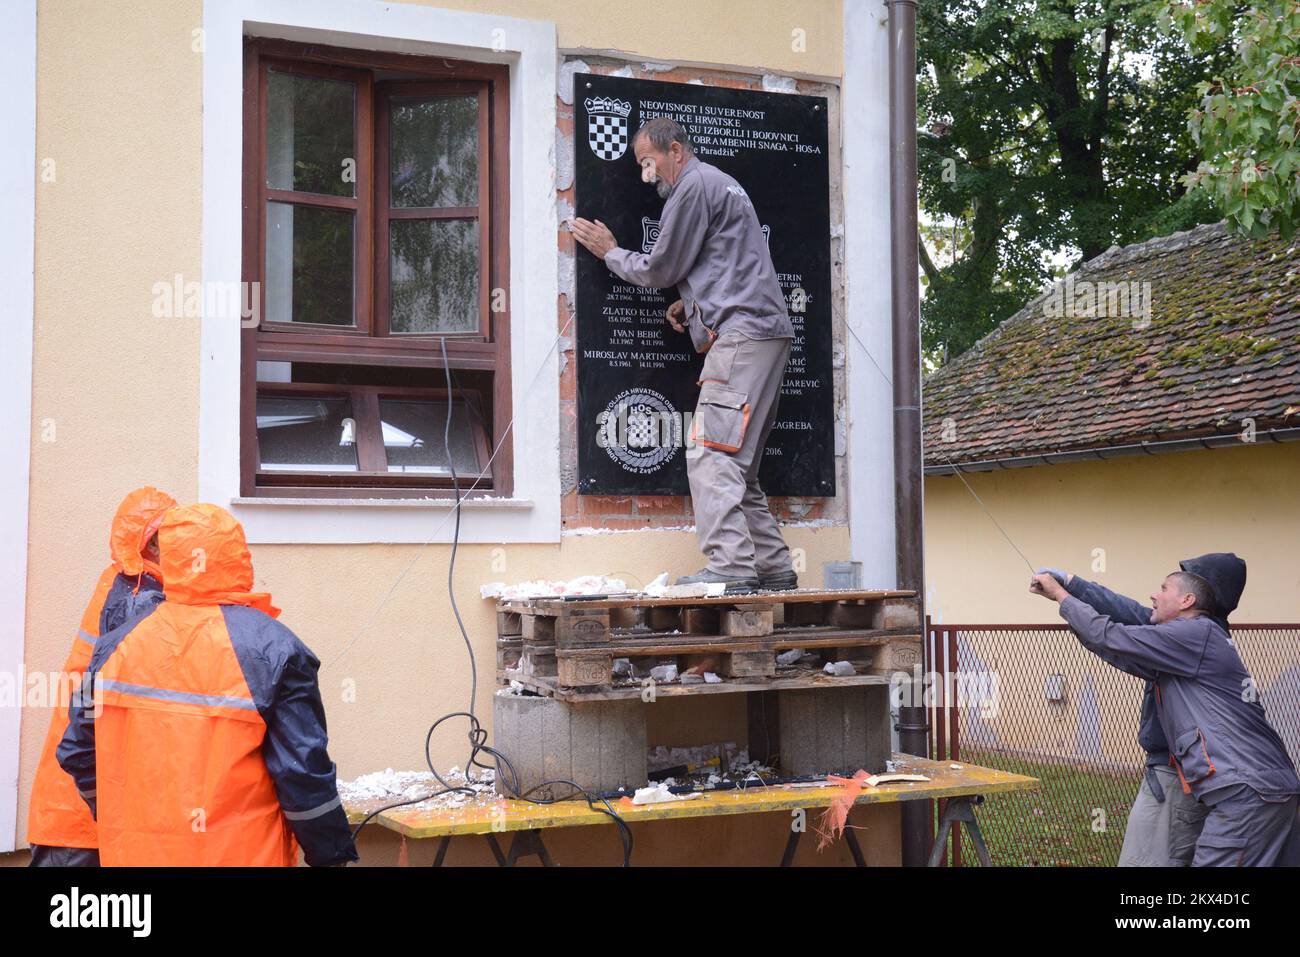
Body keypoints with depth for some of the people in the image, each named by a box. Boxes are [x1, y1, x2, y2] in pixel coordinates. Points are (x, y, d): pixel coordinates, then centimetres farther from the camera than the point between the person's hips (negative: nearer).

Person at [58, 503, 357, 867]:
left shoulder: (118, 645, 0)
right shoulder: (273, 649, -12)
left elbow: (78, 752, 7)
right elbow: (304, 772, -14)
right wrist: (332, 854, -3)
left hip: (134, 852, 3)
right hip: (242, 855, -3)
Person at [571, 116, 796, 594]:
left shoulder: (694, 186, -4)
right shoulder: (721, 184, 28)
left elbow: (660, 269, -2)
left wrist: (611, 253, 14)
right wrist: (692, 303, 18)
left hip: (743, 335, -11)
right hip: (761, 336, 11)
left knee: (710, 454, -16)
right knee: (737, 464, 10)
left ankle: (730, 566, -22)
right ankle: (773, 568, 11)